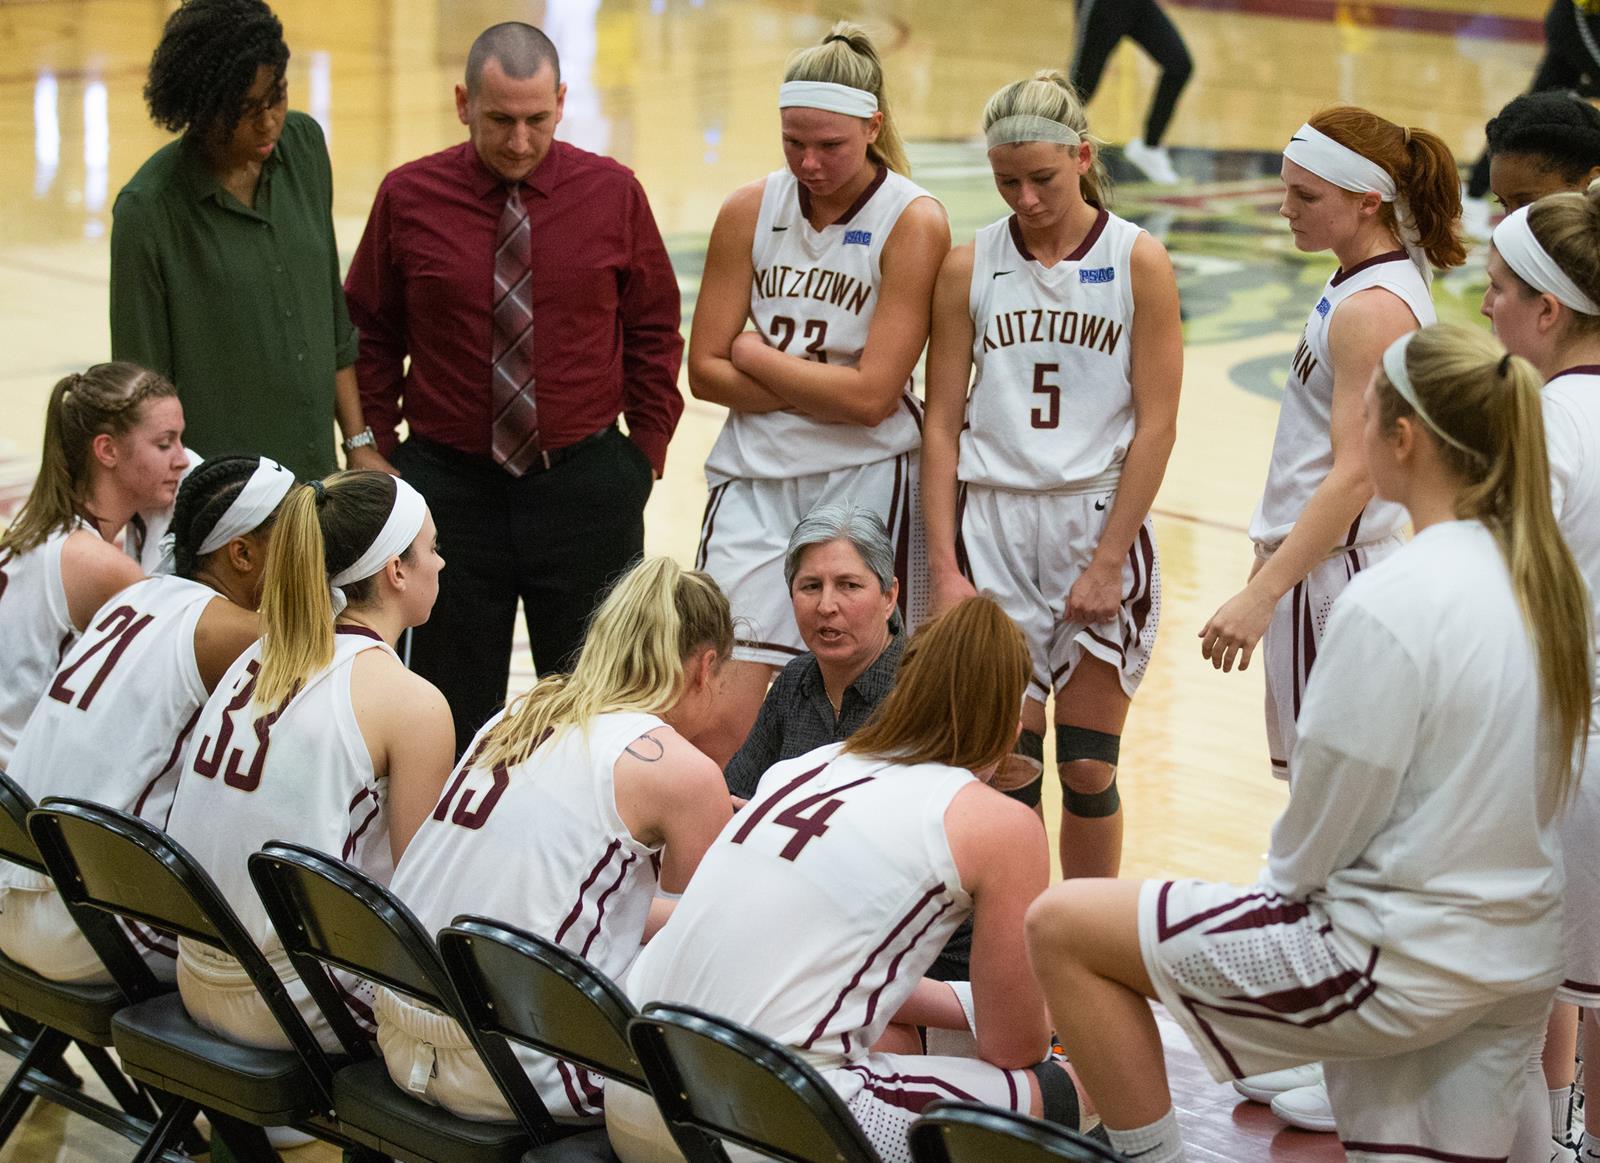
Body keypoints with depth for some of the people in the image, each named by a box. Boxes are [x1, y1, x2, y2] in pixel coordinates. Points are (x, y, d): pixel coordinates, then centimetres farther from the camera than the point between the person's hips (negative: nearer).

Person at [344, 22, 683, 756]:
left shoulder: (612, 193, 0)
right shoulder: (408, 197, -1)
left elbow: (655, 331, 8)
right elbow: (371, 334, 8)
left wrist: (647, 450, 3)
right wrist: (377, 450, 2)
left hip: (585, 486, 0)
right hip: (447, 487, 0)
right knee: (450, 717, 6)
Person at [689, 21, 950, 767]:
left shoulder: (914, 223, -8)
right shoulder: (750, 211, 2)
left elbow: (873, 394, -15)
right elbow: (705, 370, 1)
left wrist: (756, 355, -6)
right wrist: (825, 391, -10)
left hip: (865, 482, -3)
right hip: (754, 479, 3)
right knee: (722, 730, -4)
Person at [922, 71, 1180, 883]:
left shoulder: (1138, 262, -2)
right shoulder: (970, 267, 3)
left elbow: (1156, 426, -4)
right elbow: (942, 423, 3)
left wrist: (1108, 562, -9)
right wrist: (944, 565, -4)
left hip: (1100, 520, -1)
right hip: (991, 521, 1)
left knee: (1088, 769, 3)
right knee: (1005, 769, -1)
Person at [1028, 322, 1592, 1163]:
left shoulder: (1393, 602, -23)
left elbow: (1327, 812, -16)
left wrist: (1286, 881, 7)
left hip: (1400, 962, -8)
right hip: (1518, 960, 8)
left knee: (1061, 927, -1)